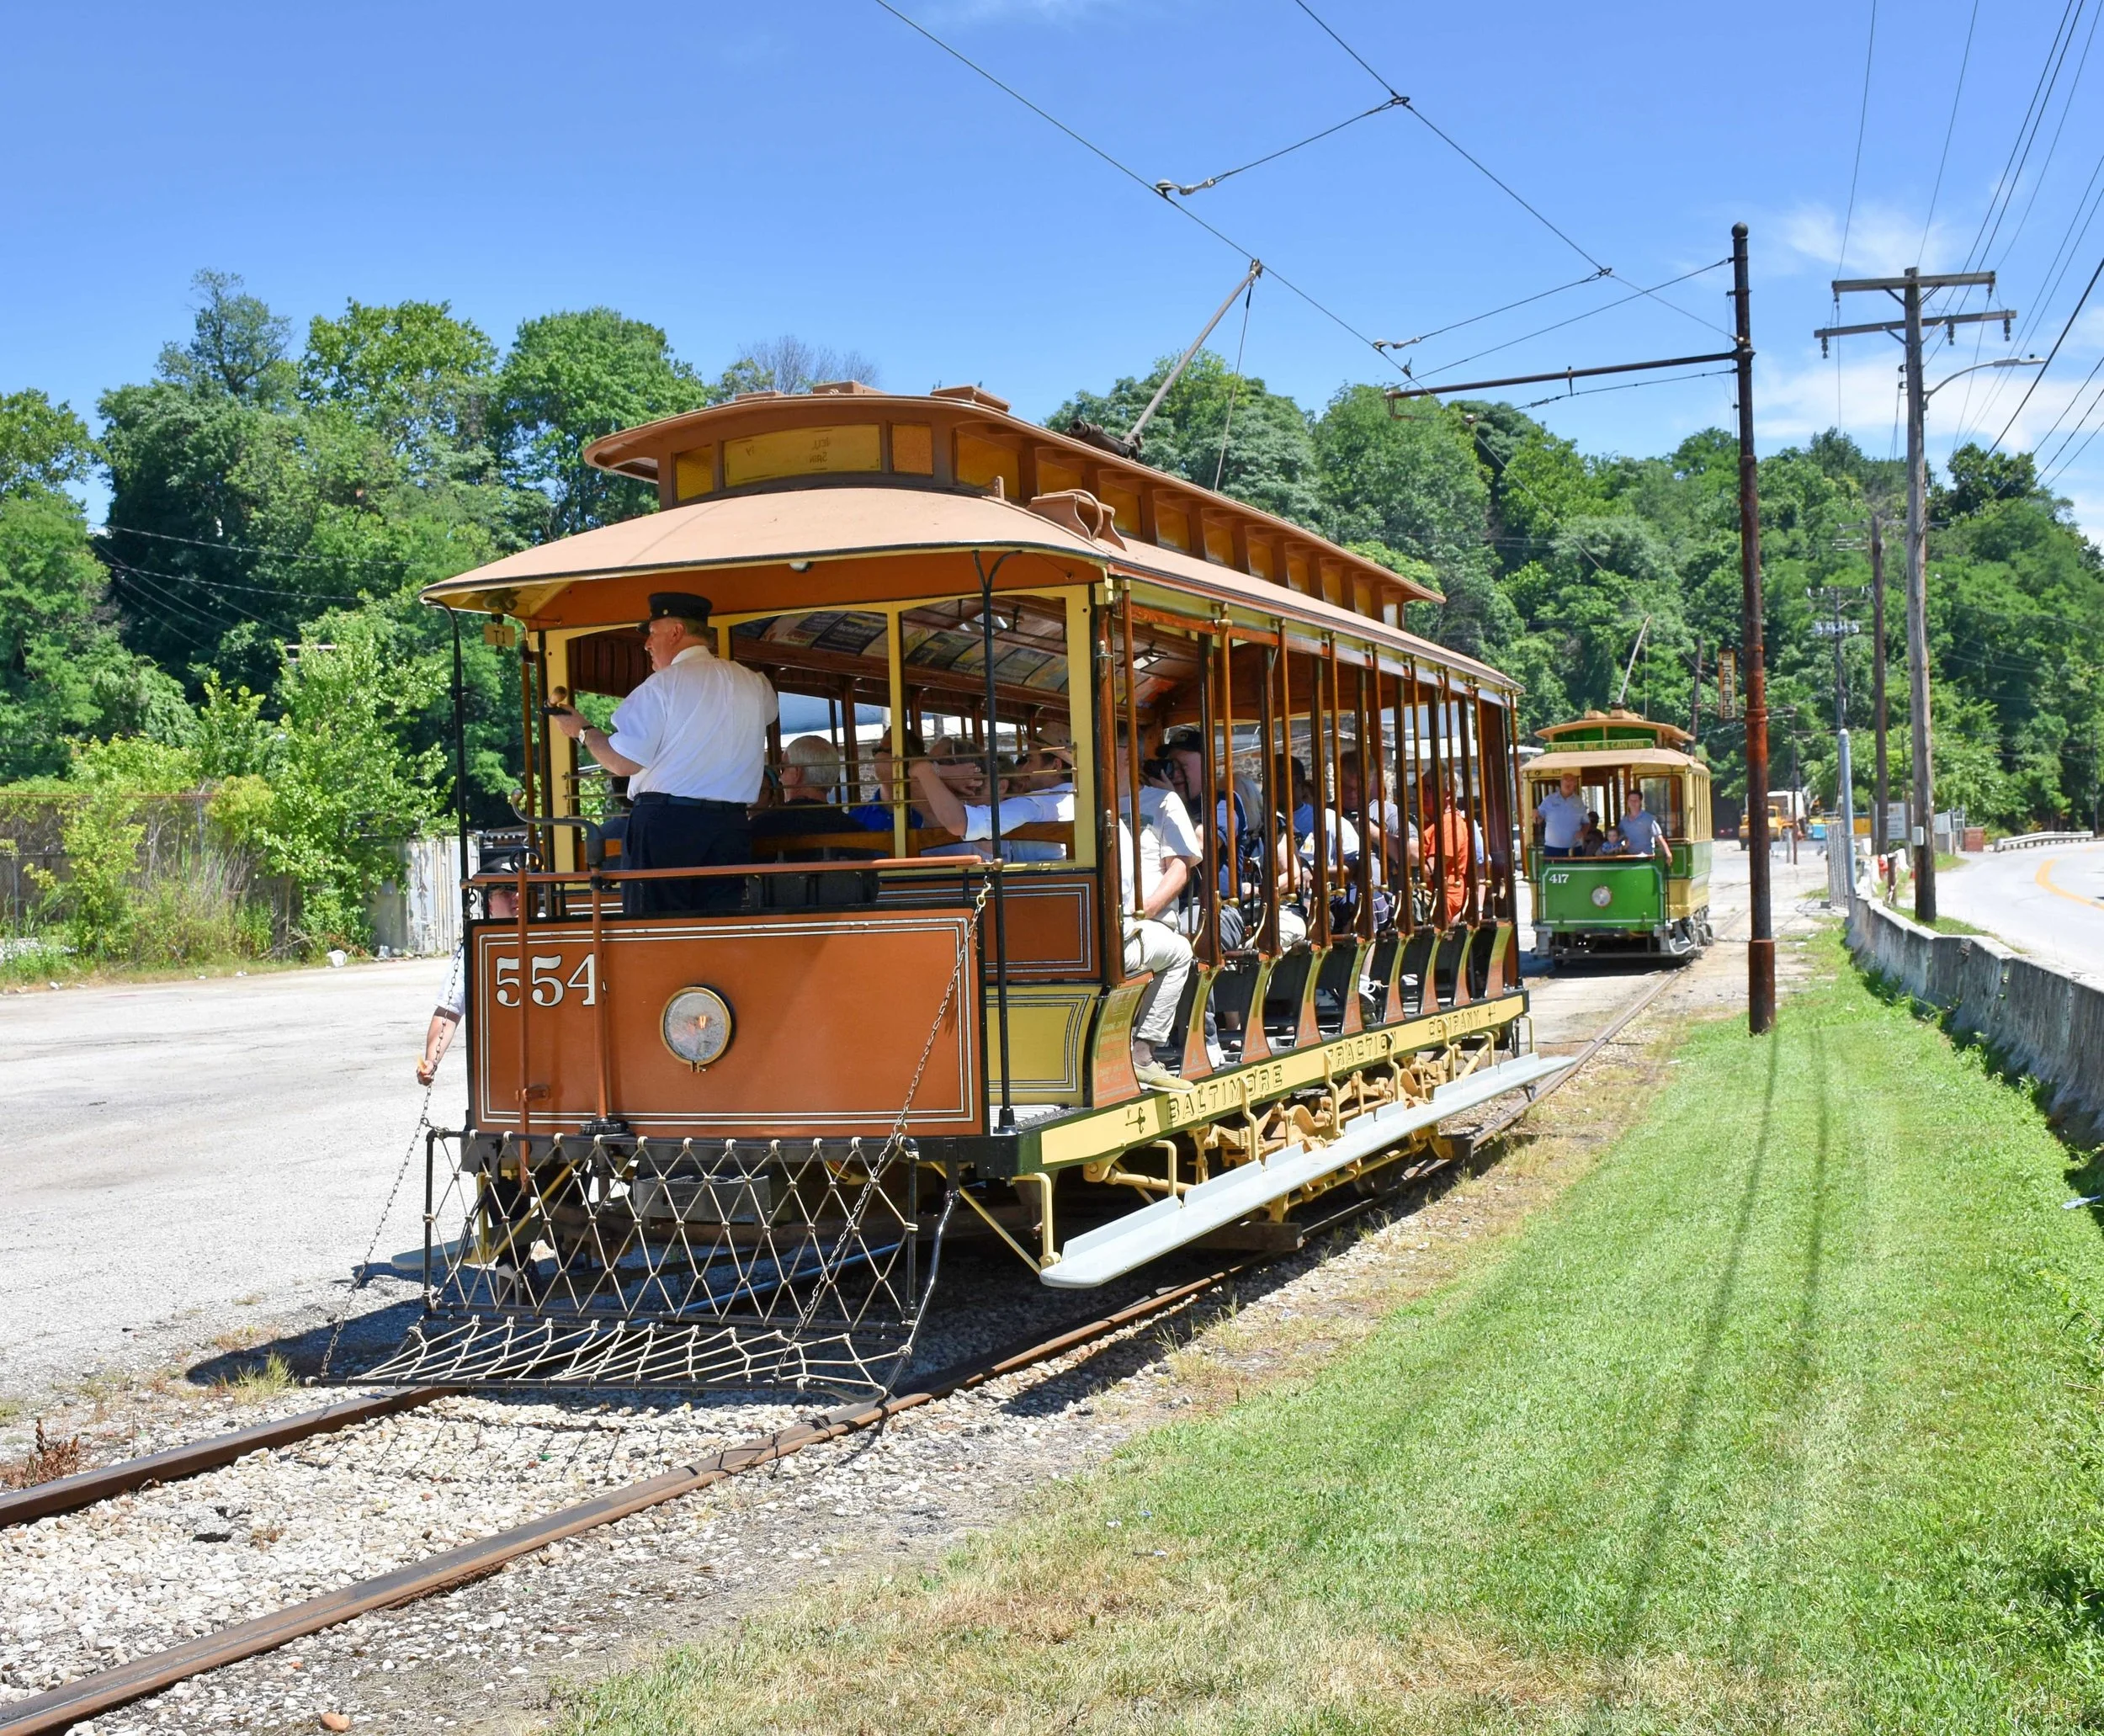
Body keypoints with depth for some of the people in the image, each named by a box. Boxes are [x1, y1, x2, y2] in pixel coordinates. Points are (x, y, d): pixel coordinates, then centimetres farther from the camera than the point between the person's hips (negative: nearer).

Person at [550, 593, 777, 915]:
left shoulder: (664, 684, -5)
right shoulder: (752, 683, 11)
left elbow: (623, 762, -8)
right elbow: (770, 707, 38)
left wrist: (582, 731, 10)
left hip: (664, 819, -5)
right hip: (731, 826, 5)